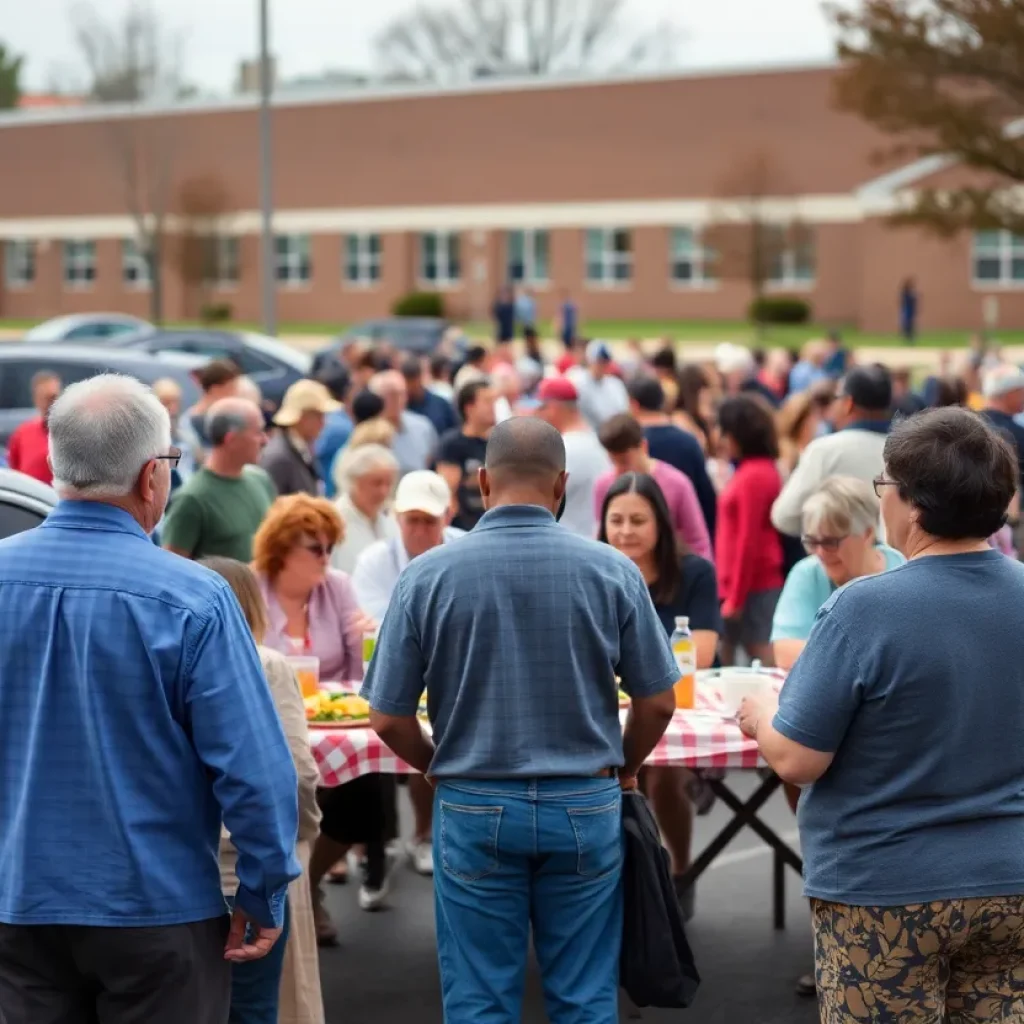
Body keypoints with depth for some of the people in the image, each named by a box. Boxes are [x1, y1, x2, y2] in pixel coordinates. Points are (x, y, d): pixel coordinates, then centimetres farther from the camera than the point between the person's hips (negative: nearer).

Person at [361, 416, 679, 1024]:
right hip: (584, 808, 1)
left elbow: (389, 717, -4)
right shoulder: (610, 571, -6)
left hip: (473, 810, 0)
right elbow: (658, 702, 0)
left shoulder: (427, 576, -7)